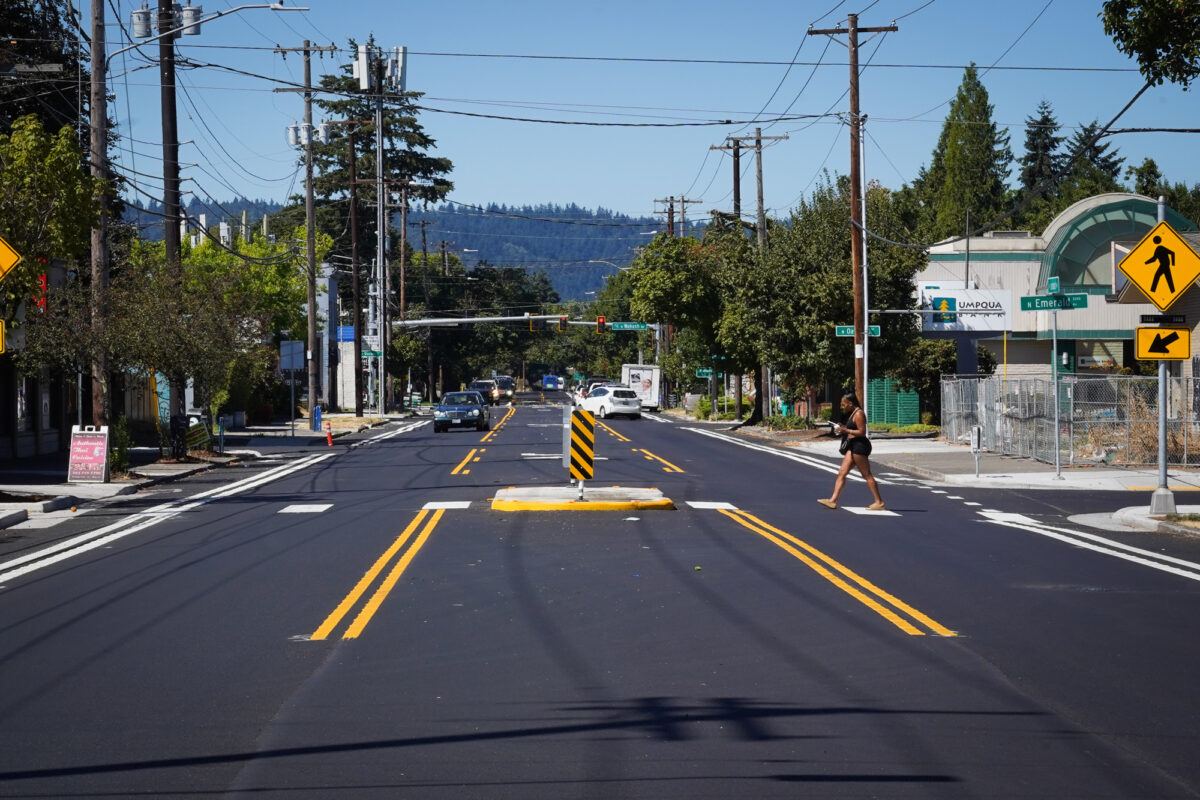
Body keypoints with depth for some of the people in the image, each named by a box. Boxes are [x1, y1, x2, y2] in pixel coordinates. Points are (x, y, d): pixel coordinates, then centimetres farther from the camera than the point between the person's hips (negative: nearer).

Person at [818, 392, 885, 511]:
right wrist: (843, 429, 11)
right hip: (853, 446, 11)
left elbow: (862, 432, -18)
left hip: (860, 445, -11)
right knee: (841, 473, 5)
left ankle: (879, 502, -1)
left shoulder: (858, 414, -13)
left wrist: (846, 430, -15)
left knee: (867, 475, -6)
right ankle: (833, 500, 3)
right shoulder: (852, 413, 17)